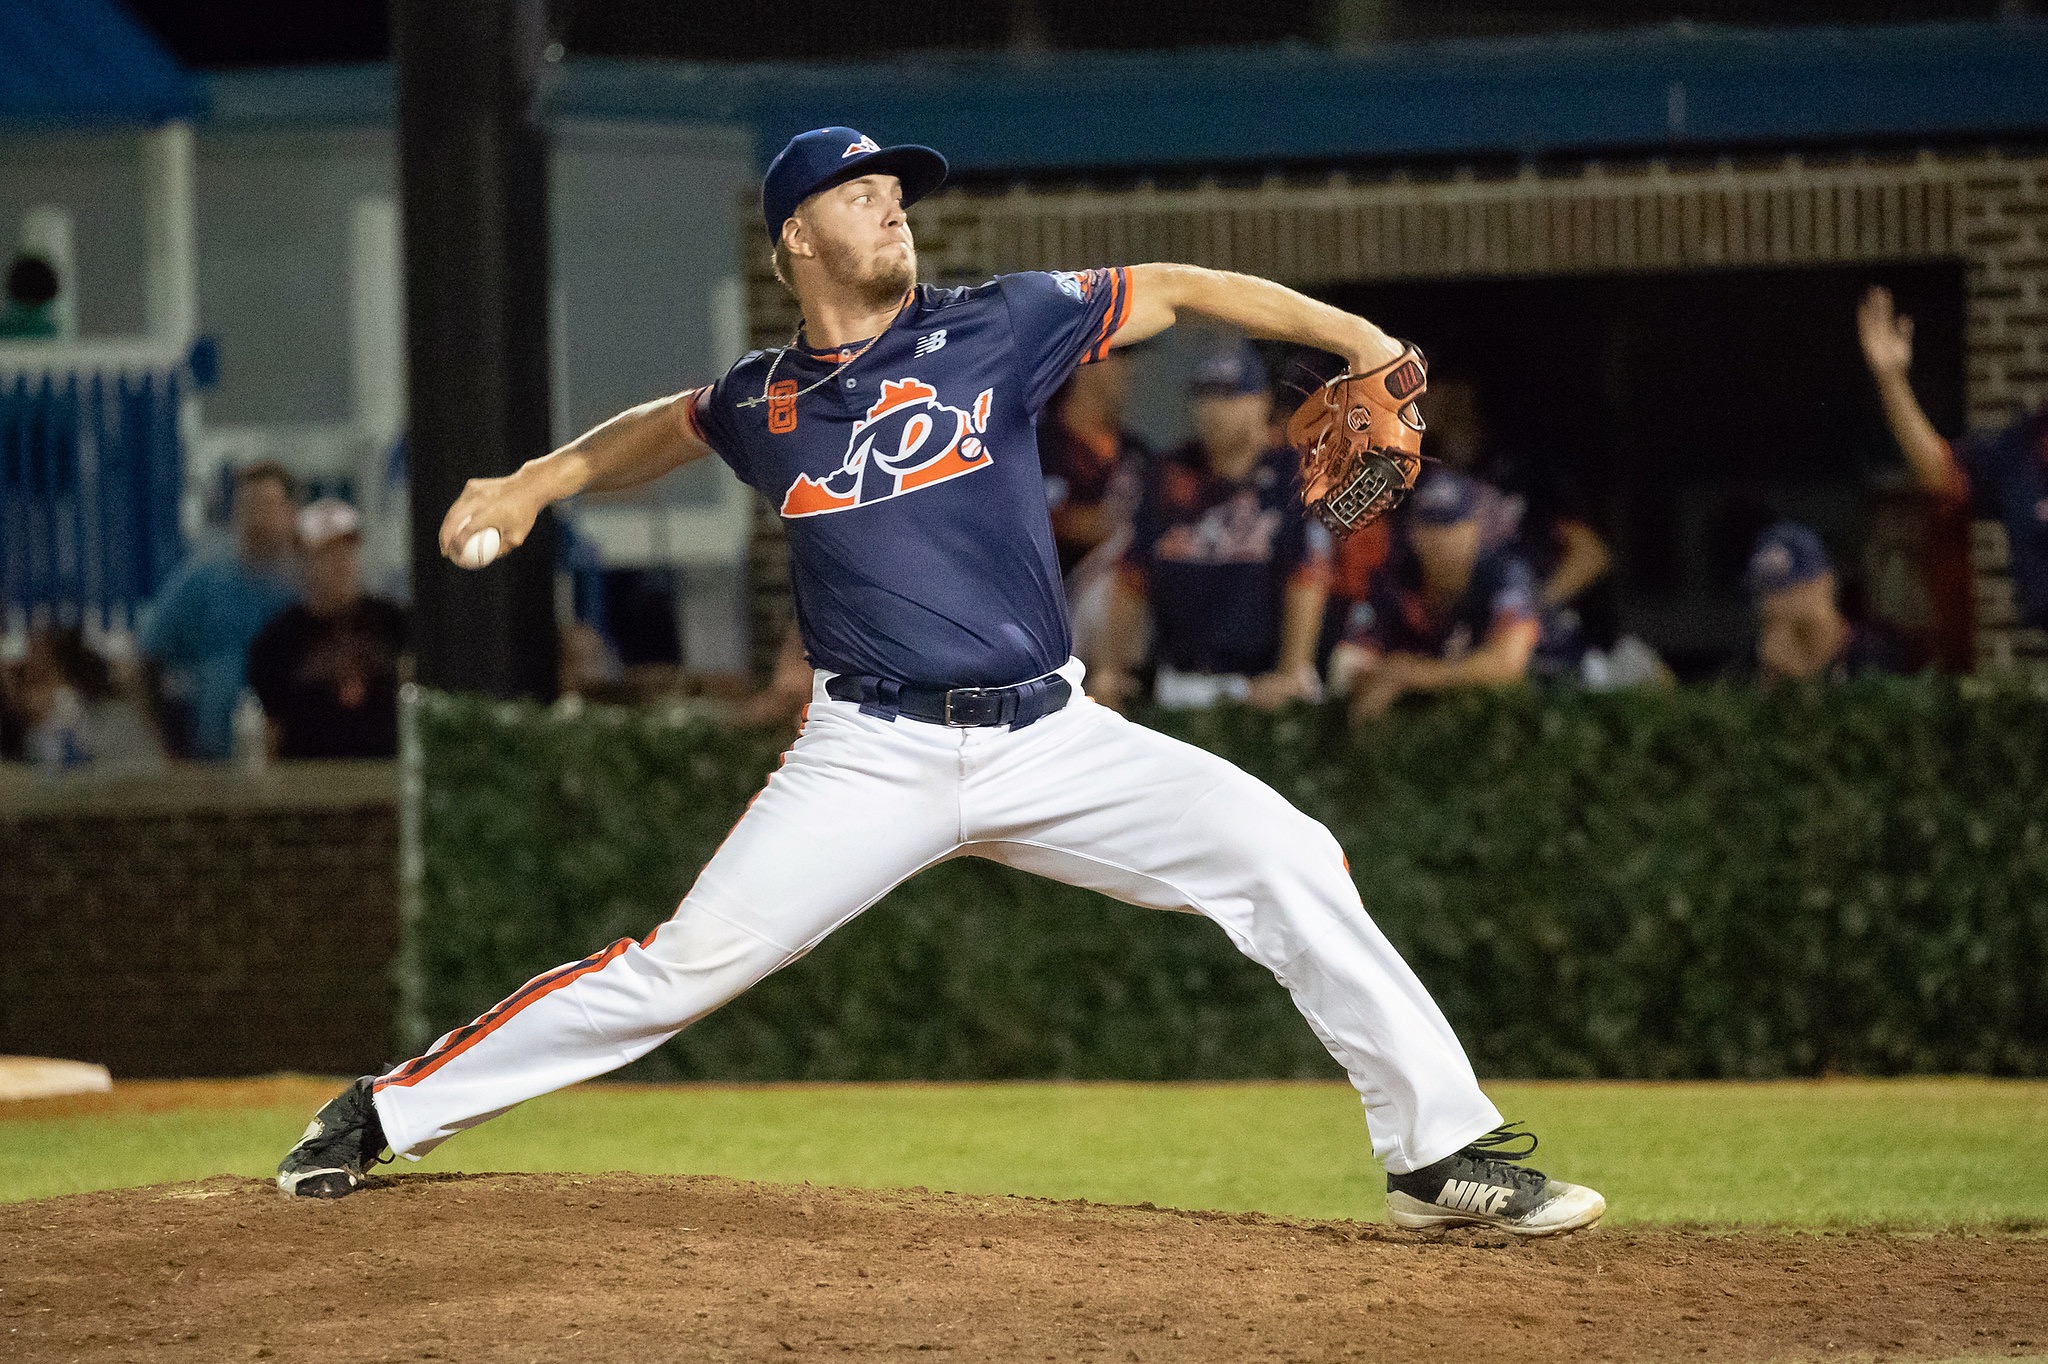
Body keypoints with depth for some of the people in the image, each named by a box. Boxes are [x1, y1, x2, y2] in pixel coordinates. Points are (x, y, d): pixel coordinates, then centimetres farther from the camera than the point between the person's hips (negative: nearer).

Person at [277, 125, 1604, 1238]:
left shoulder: (994, 328, 3)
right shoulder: (761, 403, 8)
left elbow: (1172, 288, 3)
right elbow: (666, 426, 30)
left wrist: (1352, 336, -6)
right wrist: (534, 484, 19)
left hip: (1054, 739, 0)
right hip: (873, 761, 0)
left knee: (1285, 857, -16)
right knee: (684, 967, -8)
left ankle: (1445, 1151, -9)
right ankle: (385, 1114, 7)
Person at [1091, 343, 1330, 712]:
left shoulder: (1295, 477, -3)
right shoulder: (1168, 478, 11)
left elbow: (1307, 582, -9)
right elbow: (1133, 577, 13)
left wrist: (1292, 674, -16)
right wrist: (1108, 666, 7)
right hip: (1180, 688, 4)